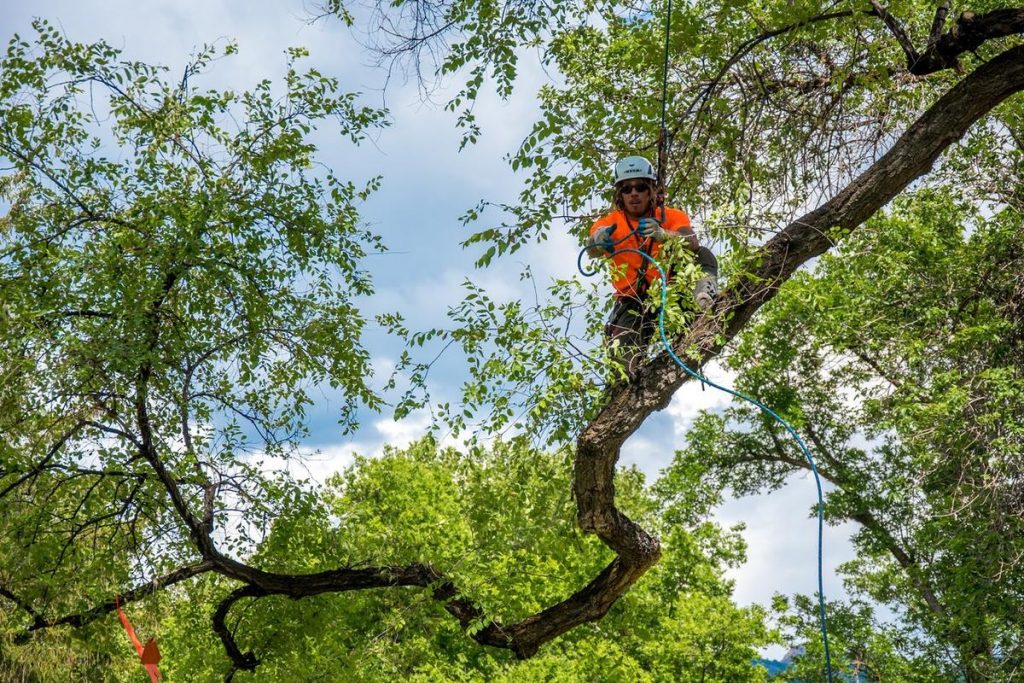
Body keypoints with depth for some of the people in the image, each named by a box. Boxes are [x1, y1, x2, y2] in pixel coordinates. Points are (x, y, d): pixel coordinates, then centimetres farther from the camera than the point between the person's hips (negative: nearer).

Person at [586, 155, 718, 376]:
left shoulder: (672, 217, 2)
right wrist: (598, 241, -47)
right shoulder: (609, 223, 2)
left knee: (703, 254, -20)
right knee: (624, 347, -30)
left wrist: (662, 234, -42)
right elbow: (592, 251, -20)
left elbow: (692, 242, -20)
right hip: (633, 301, -1)